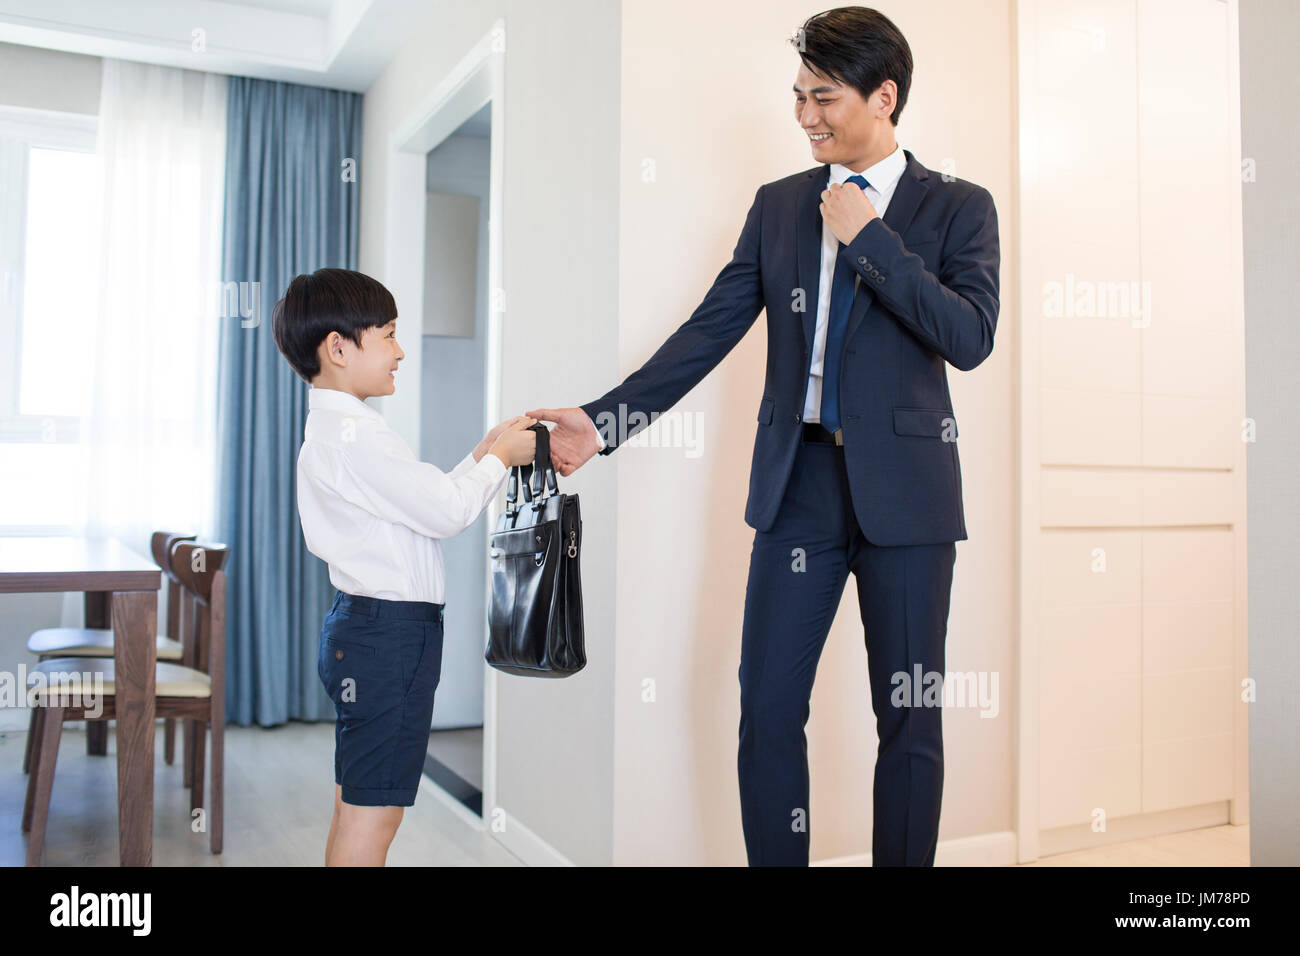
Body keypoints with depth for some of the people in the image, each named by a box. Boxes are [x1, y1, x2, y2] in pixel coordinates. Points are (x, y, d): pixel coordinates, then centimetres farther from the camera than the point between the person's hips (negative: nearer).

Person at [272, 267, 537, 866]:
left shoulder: (334, 430, 17)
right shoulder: (353, 433, -17)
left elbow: (425, 502, 17)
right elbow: (446, 512, -18)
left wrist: (483, 454, 12)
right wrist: (501, 458, -3)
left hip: (363, 630, 11)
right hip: (388, 633, -11)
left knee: (355, 809, 18)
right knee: (374, 813, -3)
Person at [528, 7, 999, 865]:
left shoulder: (958, 207, 3)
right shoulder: (778, 204, 11)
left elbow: (971, 339, -12)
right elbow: (709, 331, 6)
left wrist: (867, 237, -11)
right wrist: (604, 420, -3)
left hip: (903, 488, -2)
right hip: (799, 481, 3)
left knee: (911, 720, 8)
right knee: (767, 709, 5)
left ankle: (904, 860, 25)